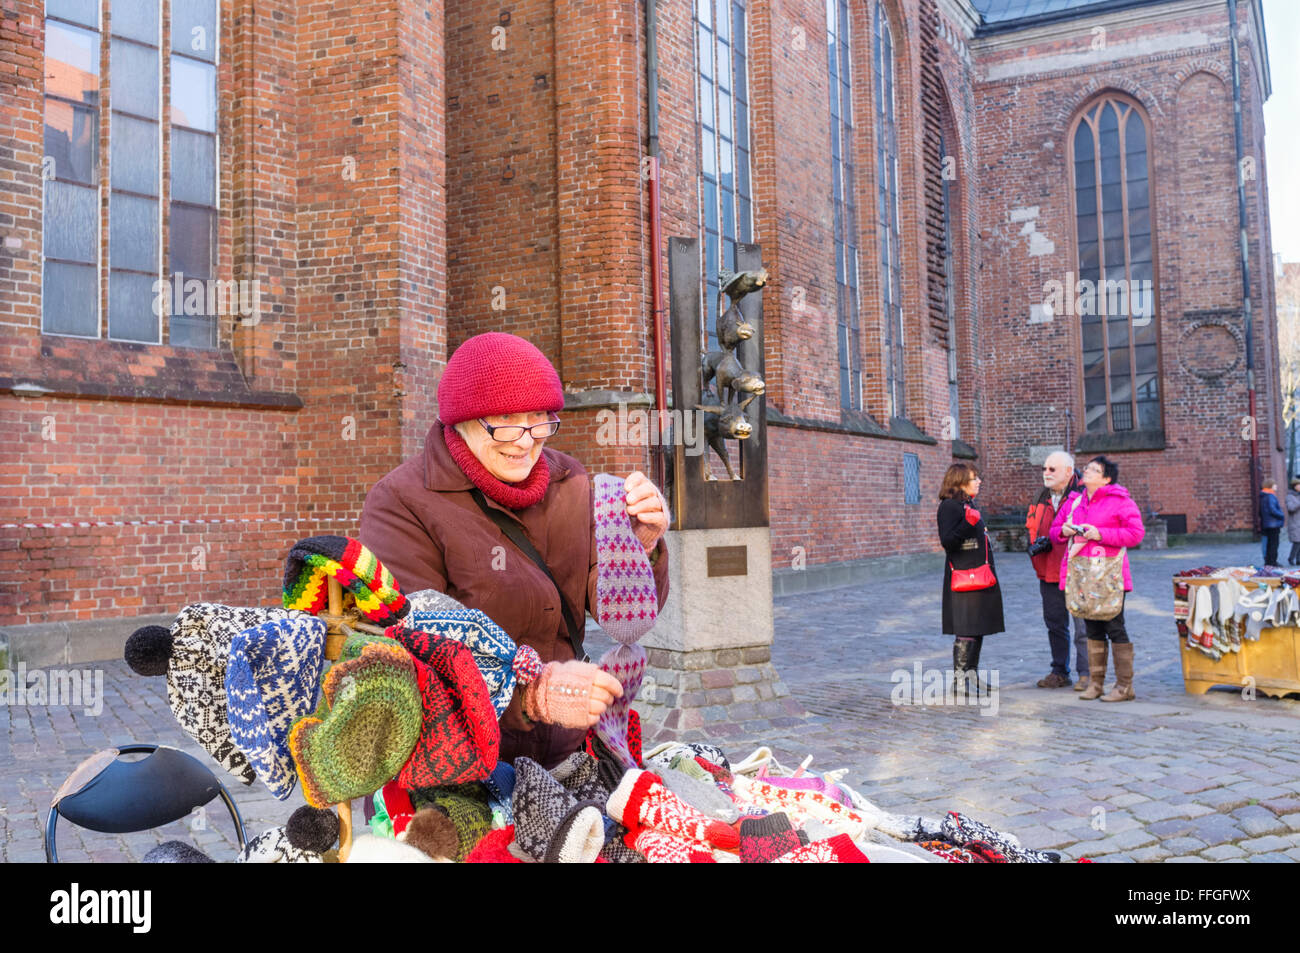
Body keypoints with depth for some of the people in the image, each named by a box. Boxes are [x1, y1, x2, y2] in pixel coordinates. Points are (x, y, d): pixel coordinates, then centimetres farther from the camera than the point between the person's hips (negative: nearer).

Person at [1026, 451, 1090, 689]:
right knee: (1055, 625, 15)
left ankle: (1085, 674, 8)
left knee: (1082, 625, -2)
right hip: (1049, 573, 7)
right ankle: (1060, 672, 25)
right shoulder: (1043, 498, 13)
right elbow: (1032, 528, 21)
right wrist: (1035, 544, 2)